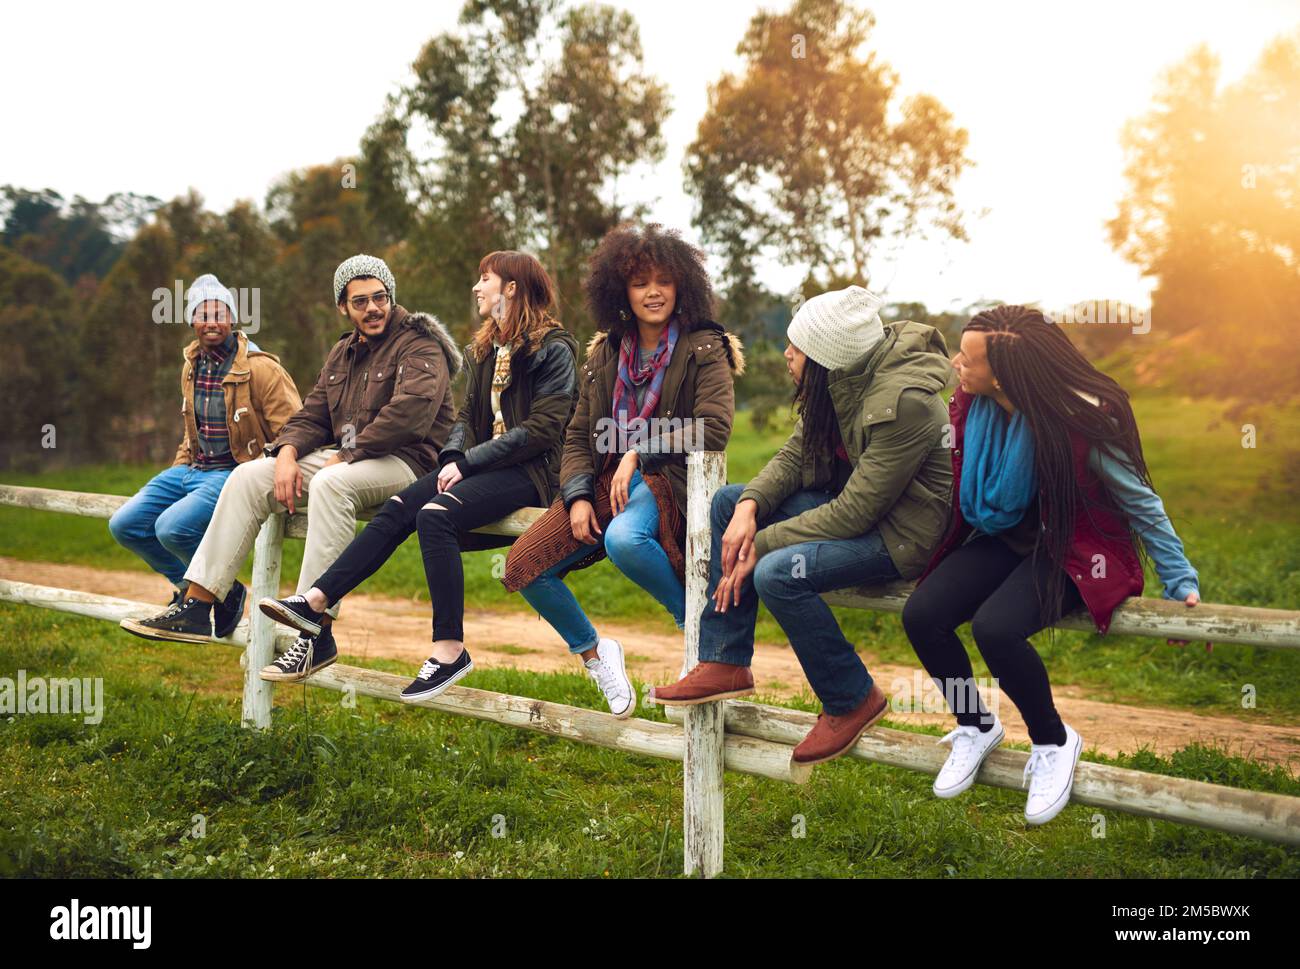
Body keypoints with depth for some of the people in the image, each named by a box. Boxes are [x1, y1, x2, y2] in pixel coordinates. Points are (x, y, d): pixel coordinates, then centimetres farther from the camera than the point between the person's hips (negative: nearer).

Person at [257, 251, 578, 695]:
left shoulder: (554, 349, -6)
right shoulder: (485, 349, 20)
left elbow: (543, 427, -14)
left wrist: (469, 462, -16)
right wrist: (454, 455, -3)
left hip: (529, 470, -8)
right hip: (480, 463, 8)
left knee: (435, 514, -30)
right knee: (396, 509, -15)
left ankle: (450, 649, -28)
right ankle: (314, 602, -22)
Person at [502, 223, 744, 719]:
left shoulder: (703, 348, -2)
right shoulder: (605, 353, 14)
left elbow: (714, 429, -15)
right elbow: (578, 435, 12)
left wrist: (639, 454, -15)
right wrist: (578, 496, -4)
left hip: (668, 481, -6)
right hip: (605, 483, 6)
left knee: (624, 539, -39)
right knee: (523, 567, -10)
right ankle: (594, 652, 13)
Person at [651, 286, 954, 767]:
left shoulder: (903, 402, -29)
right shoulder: (838, 378, -3)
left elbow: (854, 512, -27)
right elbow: (793, 455, 5)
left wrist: (762, 546, -21)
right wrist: (749, 507, -14)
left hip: (902, 531, -9)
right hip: (852, 498, 10)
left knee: (778, 573, -29)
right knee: (727, 502, 3)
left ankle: (853, 700, -6)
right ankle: (724, 664, 3)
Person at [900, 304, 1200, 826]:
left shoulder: (1078, 420, -24)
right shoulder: (971, 406, -8)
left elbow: (1140, 502, -12)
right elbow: (960, 480, 10)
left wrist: (1181, 582, -10)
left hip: (1071, 547, -6)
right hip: (1002, 538, 6)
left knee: (994, 627, -32)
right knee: (921, 614, -18)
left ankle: (1054, 742, -4)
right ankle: (974, 728, 9)